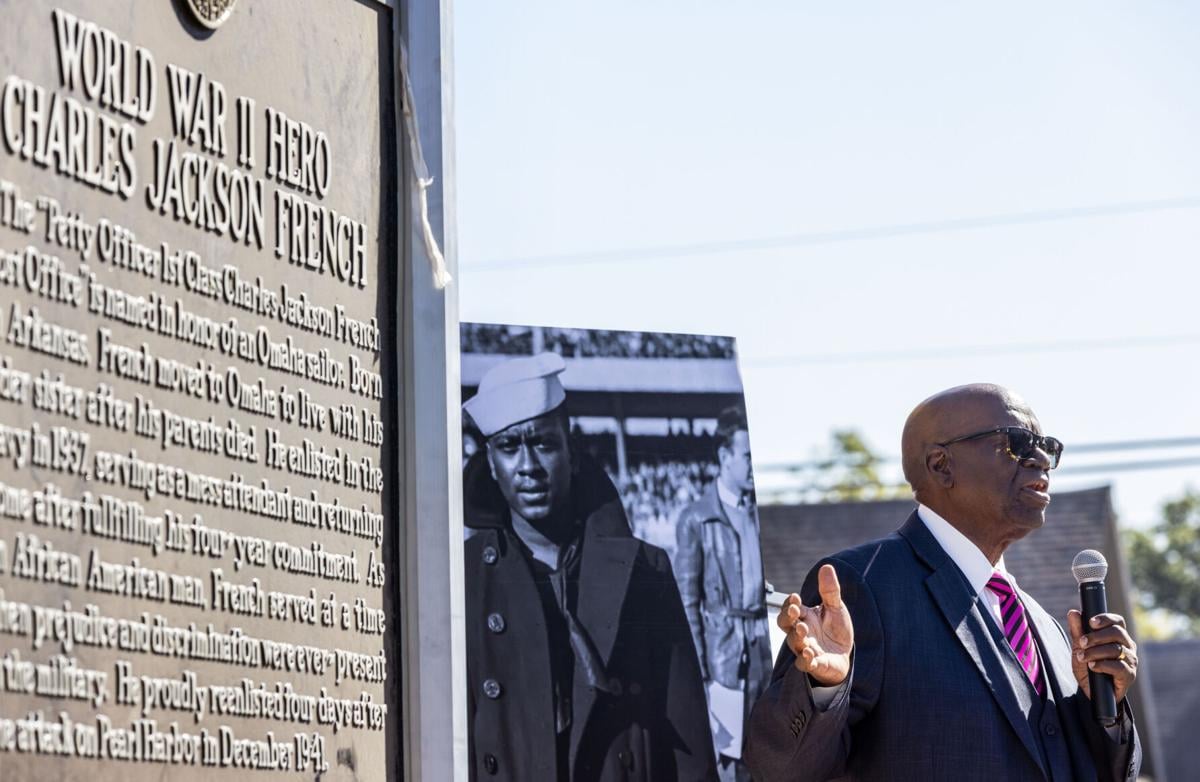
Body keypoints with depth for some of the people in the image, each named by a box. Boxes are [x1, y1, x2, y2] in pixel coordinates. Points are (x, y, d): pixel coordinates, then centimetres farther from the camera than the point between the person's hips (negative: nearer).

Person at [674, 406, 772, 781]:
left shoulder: (764, 512, 9)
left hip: (766, 648, 4)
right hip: (724, 650, -4)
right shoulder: (696, 519, -3)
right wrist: (698, 668, -8)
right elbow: (687, 601, -3)